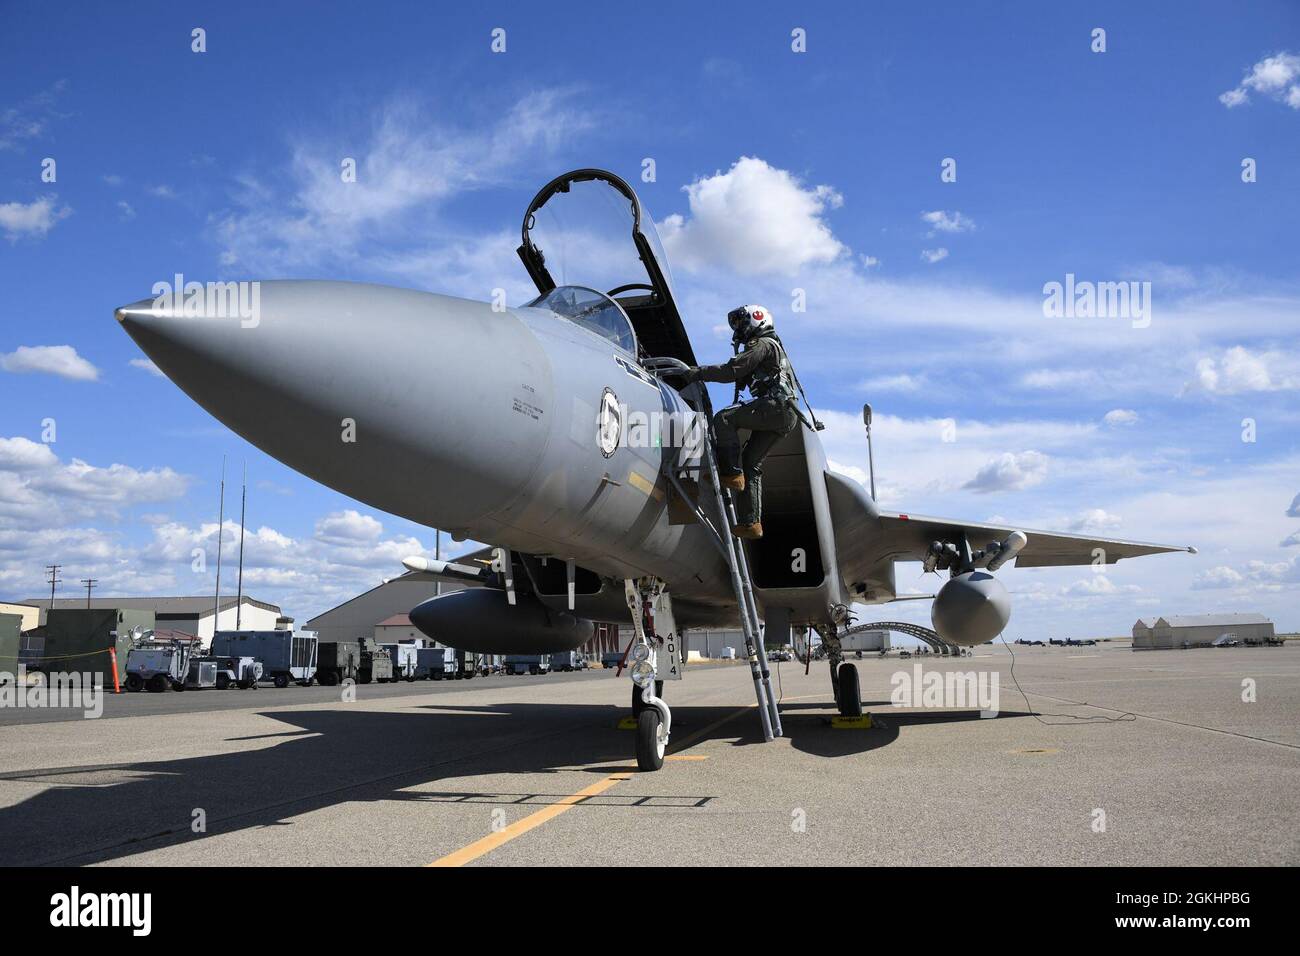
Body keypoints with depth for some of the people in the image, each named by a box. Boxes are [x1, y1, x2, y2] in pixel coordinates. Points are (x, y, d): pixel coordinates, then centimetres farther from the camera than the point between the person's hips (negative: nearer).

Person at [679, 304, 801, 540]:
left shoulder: (761, 344, -1)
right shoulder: (772, 345, 31)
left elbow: (733, 371, -13)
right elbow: (742, 378, 29)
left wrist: (699, 373, -6)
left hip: (775, 407, -10)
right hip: (785, 415, 10)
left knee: (724, 418, -19)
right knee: (751, 463, 8)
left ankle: (732, 474, -23)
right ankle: (750, 522, 5)